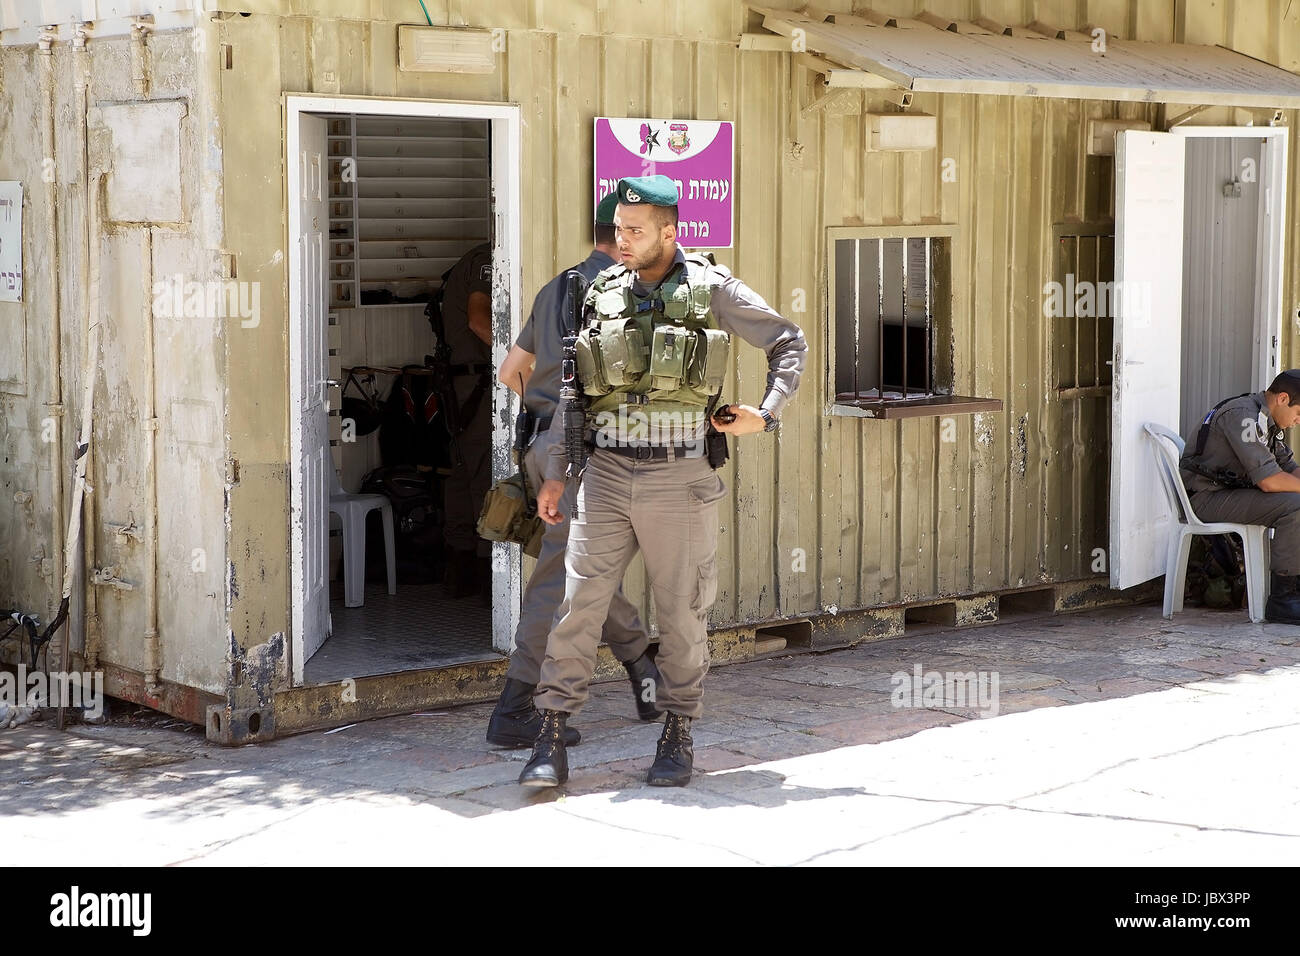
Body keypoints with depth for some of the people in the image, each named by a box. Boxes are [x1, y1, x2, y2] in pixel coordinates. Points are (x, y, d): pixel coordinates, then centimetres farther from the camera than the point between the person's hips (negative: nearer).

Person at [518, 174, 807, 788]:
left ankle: (677, 739, 19)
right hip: (605, 477, 2)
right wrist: (554, 473, 12)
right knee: (576, 604, -3)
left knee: (681, 613, 6)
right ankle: (551, 740, 2)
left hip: (678, 478, -2)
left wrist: (764, 414, -1)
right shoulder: (600, 294, 9)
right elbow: (572, 390, 15)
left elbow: (789, 344, 10)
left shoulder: (711, 290, 0)